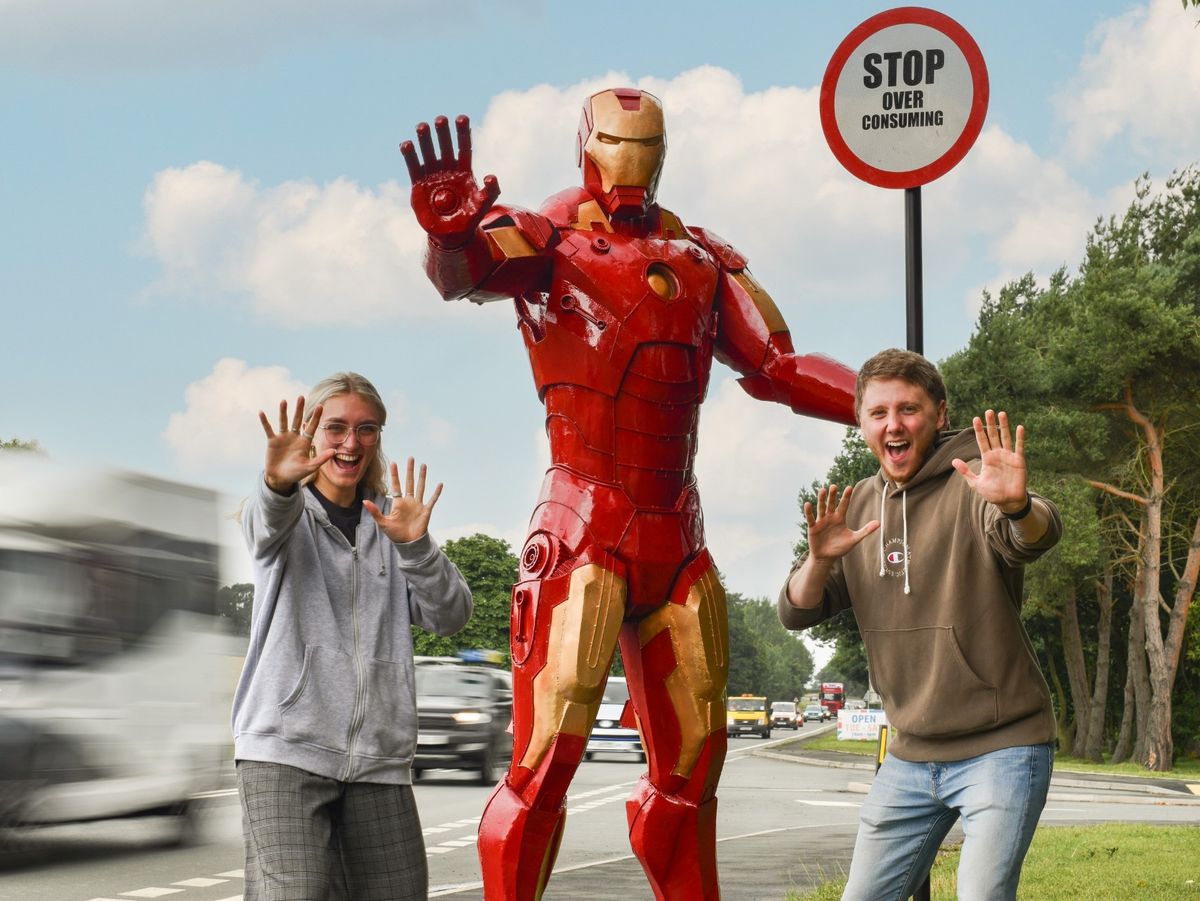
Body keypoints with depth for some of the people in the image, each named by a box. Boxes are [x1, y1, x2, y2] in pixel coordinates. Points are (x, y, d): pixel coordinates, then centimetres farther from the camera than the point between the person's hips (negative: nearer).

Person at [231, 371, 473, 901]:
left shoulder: (388, 519, 16)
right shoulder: (288, 514, 6)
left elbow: (450, 617, 4)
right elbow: (266, 522, -20)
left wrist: (414, 545, -14)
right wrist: (279, 483, -43)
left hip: (378, 754, 4)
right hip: (286, 745, -4)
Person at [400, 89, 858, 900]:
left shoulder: (702, 260, 12)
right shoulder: (550, 239, -4)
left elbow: (777, 367, 11)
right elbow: (465, 271, -24)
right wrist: (452, 233, -48)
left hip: (678, 539, 6)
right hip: (583, 531, -6)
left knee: (693, 761, 12)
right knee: (548, 754, -14)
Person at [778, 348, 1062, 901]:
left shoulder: (971, 486, -11)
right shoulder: (857, 507, 7)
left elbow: (1037, 536, -32)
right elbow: (796, 614, 5)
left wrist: (1016, 506, -55)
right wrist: (819, 560, -17)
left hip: (1001, 746, -6)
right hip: (911, 757, 6)